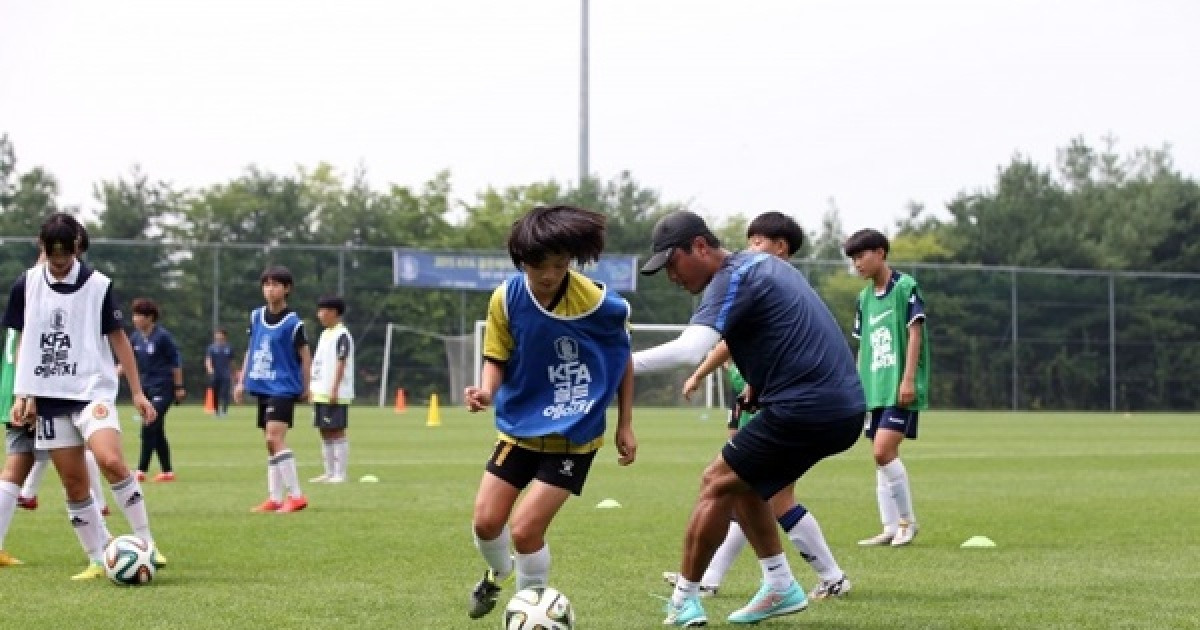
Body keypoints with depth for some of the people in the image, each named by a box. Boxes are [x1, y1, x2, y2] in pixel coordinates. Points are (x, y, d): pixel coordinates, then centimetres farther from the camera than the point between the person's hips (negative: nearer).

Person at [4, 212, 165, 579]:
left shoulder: (97, 285, -3)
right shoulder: (27, 285, 4)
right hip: (49, 396, 3)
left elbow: (117, 338, 3)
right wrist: (22, 394, 6)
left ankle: (147, 545, -15)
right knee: (73, 482, 2)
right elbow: (24, 343, 13)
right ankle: (99, 561, 10)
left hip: (93, 390, -3)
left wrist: (137, 392, 1)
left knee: (111, 461, -24)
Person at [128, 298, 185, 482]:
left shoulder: (162, 336, -13)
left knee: (149, 428, -13)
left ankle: (142, 470, -12)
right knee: (157, 431, 9)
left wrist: (179, 387, -7)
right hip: (147, 388, 8)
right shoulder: (136, 338, 6)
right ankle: (167, 471, 16)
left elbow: (176, 362, -8)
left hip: (163, 388, -8)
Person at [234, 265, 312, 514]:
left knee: (274, 438, -18)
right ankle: (275, 498, 14)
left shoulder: (293, 322, -10)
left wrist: (306, 388, 0)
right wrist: (242, 381, 16)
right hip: (262, 388, 7)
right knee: (271, 442, 9)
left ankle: (296, 495, -16)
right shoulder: (256, 316, 9)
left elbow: (305, 356, -3)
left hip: (284, 388, -7)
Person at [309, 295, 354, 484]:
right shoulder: (325, 334, 18)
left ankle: (340, 473, -5)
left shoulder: (341, 335, -10)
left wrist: (334, 390, -20)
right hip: (320, 392, 9)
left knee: (337, 431, -7)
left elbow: (341, 364, -16)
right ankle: (329, 472, 15)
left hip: (335, 394, -9)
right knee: (325, 432, 10)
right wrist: (313, 388, 19)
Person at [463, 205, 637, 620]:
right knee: (486, 522, -1)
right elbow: (497, 360, -2)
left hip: (573, 437, -3)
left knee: (525, 529, -14)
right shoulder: (506, 299, -12)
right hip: (519, 427, 3)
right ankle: (499, 571, 35)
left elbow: (623, 360, 0)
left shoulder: (599, 303, -17)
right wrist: (486, 390, -25)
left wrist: (625, 425, 2)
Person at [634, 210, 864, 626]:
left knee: (717, 483, -1)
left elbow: (689, 350, -27)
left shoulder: (734, 278, -12)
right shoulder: (763, 264, 17)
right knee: (742, 481, 20)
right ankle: (781, 588, 20)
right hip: (845, 408, 9)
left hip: (805, 412, -9)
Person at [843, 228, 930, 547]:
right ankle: (890, 528, 8)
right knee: (881, 457, 5)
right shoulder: (864, 297, 15)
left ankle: (908, 520, -3)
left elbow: (915, 333, -10)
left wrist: (908, 378, -17)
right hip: (875, 389, 7)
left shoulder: (906, 286, -5)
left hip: (900, 388, -7)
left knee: (884, 450, -17)